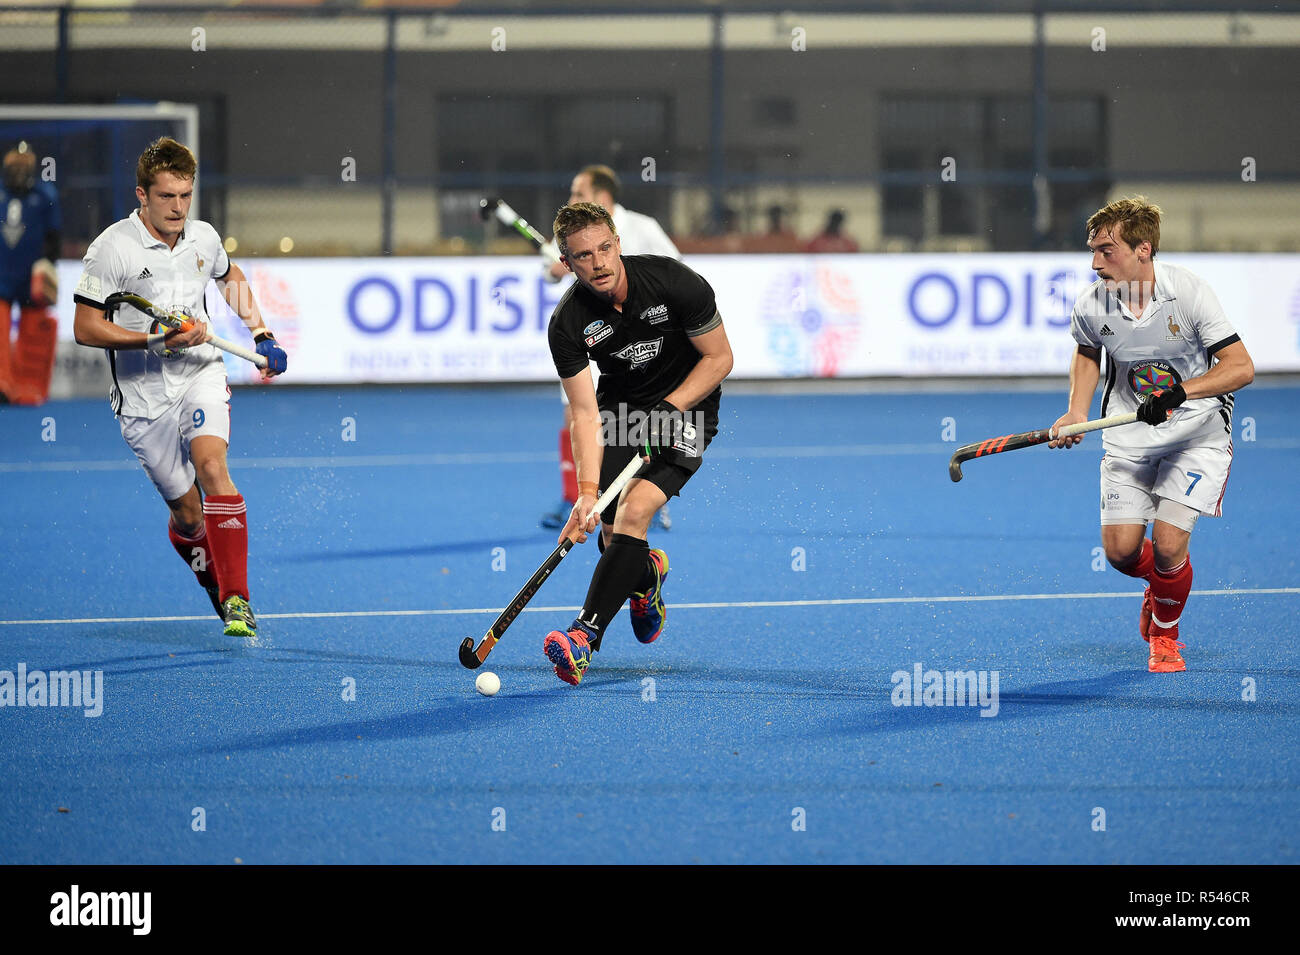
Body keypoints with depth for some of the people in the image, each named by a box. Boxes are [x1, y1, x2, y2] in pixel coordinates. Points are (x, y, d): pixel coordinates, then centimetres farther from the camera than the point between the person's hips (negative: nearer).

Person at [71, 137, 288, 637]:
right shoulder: (112, 249, -12)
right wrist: (158, 338, -21)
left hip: (201, 375, 2)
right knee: (187, 513, 0)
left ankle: (237, 599, -27)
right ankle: (217, 584, 29)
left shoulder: (204, 238, 3)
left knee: (211, 466, -25)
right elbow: (86, 328, -12)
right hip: (143, 395, -2)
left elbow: (231, 277, 26)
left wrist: (261, 334, 18)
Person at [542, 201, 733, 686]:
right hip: (619, 410, 3)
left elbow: (719, 358, -10)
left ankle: (585, 636, -31)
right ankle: (648, 575, 38)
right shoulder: (568, 323, -17)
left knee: (634, 512, -24)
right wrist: (588, 491, -28)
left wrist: (669, 408, -21)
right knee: (612, 538, -2)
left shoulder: (675, 282, -21)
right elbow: (585, 413, -16)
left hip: (686, 407, -3)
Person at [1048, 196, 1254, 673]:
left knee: (1168, 543, -15)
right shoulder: (1091, 306, -11)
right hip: (1128, 433, 3)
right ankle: (1160, 584, 33)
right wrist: (1077, 412, 0)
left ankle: (1165, 632, 16)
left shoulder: (1188, 292, -22)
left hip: (1197, 431, -3)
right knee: (1120, 550, -6)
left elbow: (1241, 366, -22)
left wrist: (1179, 392, -34)